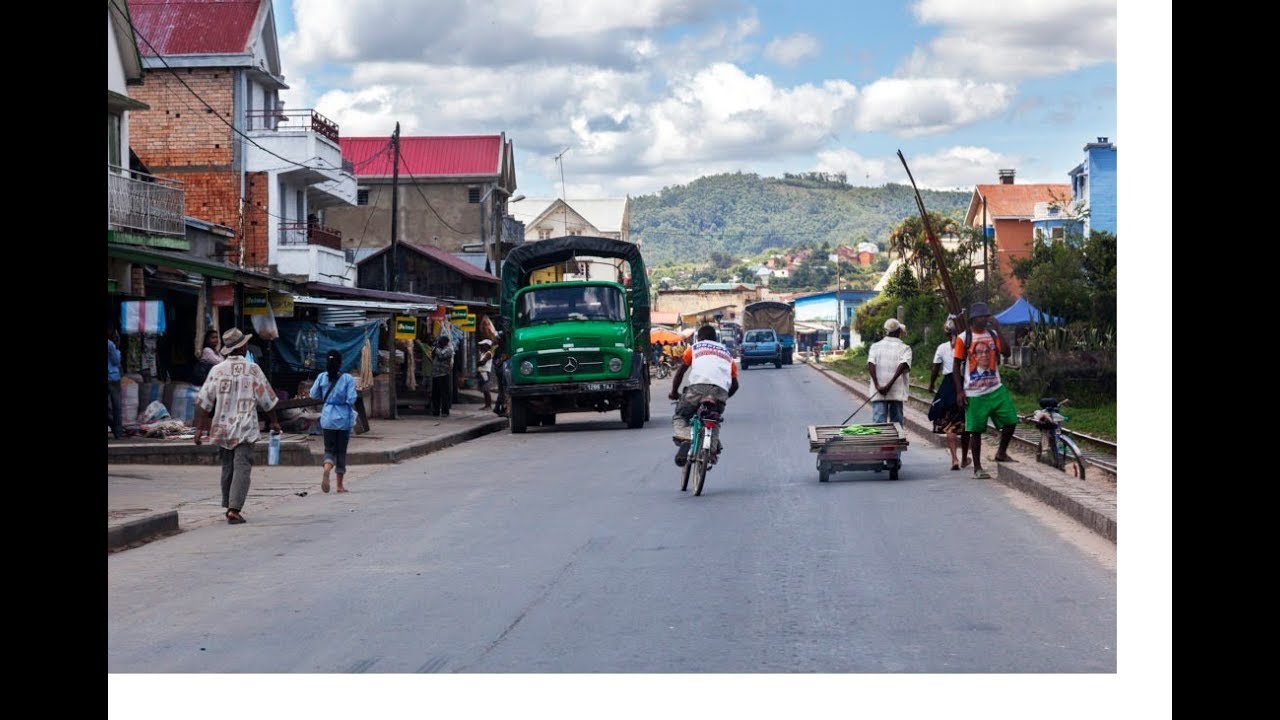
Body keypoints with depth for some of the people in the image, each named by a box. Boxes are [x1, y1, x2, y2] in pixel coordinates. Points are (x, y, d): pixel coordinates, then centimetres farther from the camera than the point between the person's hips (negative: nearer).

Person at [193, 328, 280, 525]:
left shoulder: (217, 370, 0)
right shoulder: (252, 369, -5)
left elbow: (203, 402, -1)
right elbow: (267, 400, 2)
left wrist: (199, 428, 6)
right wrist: (274, 422, 16)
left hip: (223, 427, 3)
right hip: (246, 428, -3)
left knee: (227, 468, 17)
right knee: (242, 468, -4)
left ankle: (229, 506, 25)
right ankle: (234, 509, -15)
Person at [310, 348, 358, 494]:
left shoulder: (322, 378, -4)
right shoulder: (347, 379, -12)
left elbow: (313, 395, 4)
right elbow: (351, 399, -16)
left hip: (327, 418, 2)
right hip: (343, 418, -2)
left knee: (329, 449, 9)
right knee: (341, 451, 9)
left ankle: (327, 470, -25)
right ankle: (339, 485, 13)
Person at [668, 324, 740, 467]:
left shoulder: (694, 348, 25)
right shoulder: (726, 353, 34)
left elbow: (680, 371, 17)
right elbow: (735, 384, 28)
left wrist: (674, 392, 30)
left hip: (698, 387, -3)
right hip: (721, 391, 3)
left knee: (679, 417, 15)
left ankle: (684, 438, -16)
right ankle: (713, 443, 0)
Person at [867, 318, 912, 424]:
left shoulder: (875, 346, 8)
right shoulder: (905, 348, 2)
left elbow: (871, 365, -8)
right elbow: (903, 365, -16)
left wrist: (877, 385, -15)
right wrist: (889, 385, -19)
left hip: (877, 393, 1)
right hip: (897, 392, -1)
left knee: (878, 422, -4)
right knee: (896, 423, 10)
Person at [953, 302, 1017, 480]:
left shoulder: (993, 334, 7)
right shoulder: (964, 338, -4)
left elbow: (1006, 352, -8)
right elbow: (956, 366, -2)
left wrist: (997, 330, -12)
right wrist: (959, 391, -7)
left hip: (996, 389, 4)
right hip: (974, 393, -4)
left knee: (1011, 421, -2)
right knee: (976, 430, 0)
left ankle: (1001, 453, 21)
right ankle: (977, 468, 10)